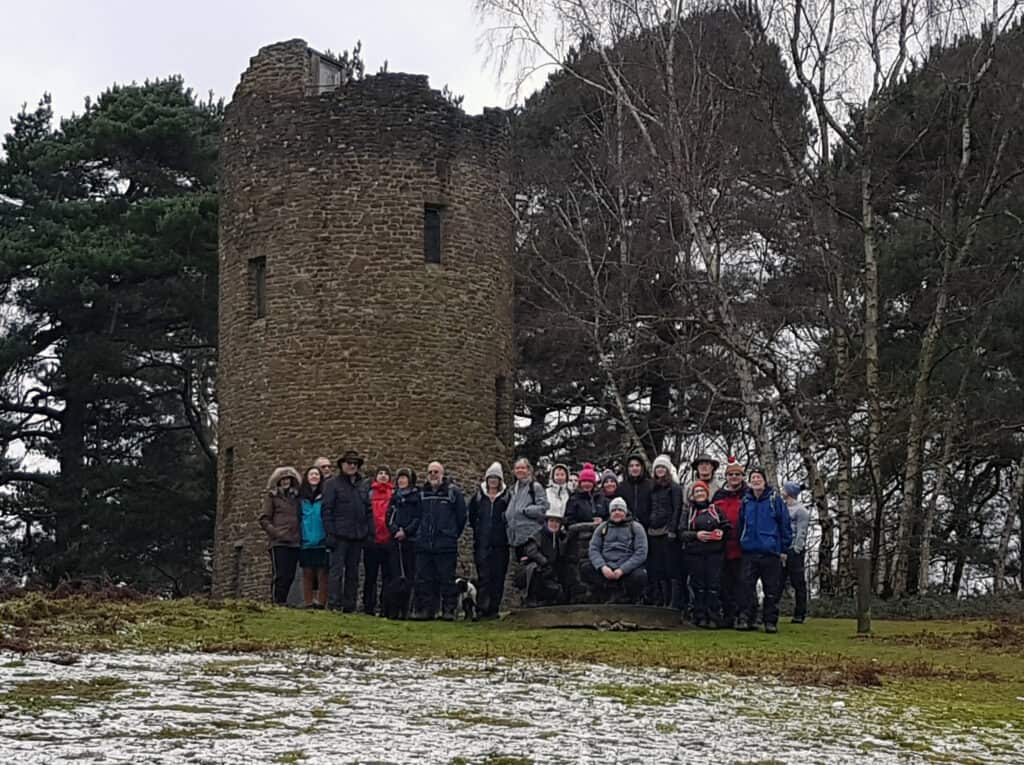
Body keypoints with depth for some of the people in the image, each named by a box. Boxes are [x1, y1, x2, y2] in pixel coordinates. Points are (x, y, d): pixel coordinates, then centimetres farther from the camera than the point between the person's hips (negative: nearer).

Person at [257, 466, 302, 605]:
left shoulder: (296, 496, 19)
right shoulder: (271, 496, 6)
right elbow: (263, 519, 1)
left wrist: (300, 535, 9)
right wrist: (275, 532, -11)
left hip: (294, 542, 5)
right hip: (279, 542, -5)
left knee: (290, 575, 1)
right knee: (280, 574, -11)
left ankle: (283, 603, 5)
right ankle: (276, 603, -9)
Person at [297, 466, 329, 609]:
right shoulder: (301, 498, 10)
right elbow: (297, 519, 13)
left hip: (322, 543, -2)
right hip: (306, 542, 2)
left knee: (322, 573, -3)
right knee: (307, 573, 5)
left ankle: (321, 603, -2)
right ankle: (307, 604, 8)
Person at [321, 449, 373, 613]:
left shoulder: (363, 486, 15)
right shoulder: (332, 484, -1)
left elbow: (369, 511, 17)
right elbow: (327, 511, -6)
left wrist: (370, 534, 8)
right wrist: (330, 534, -13)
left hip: (358, 536, 6)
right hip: (340, 536, -6)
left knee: (353, 572, 8)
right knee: (337, 570, -8)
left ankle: (349, 605, 13)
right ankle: (333, 604, -8)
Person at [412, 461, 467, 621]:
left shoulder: (453, 492, -2)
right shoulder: (422, 492, 12)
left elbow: (461, 517, 3)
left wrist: (452, 535, 7)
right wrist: (422, 533, 14)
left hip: (446, 546, -4)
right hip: (424, 544, 4)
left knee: (447, 579, -2)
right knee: (423, 579, 4)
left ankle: (449, 610, 2)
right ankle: (424, 608, 8)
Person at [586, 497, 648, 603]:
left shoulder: (636, 528, 4)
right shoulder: (602, 528, 14)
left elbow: (641, 553, -6)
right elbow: (594, 549, 5)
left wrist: (622, 570, -17)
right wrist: (602, 567, -15)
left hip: (628, 569, -3)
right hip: (606, 569, 3)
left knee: (640, 576, -35)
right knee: (586, 569, -22)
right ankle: (617, 593, -26)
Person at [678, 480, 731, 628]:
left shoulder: (715, 510, 13)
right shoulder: (688, 513, 12)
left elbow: (727, 526, 13)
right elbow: (681, 533, 4)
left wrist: (722, 533, -9)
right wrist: (696, 535, -13)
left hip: (714, 552, 0)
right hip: (694, 554, 0)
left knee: (714, 585, -6)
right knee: (698, 586, 0)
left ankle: (714, 617, -4)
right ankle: (700, 617, 5)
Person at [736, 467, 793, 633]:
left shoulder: (775, 500, 1)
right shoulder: (745, 502, 11)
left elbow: (785, 525, 1)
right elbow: (741, 525, 19)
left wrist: (784, 549, -2)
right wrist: (741, 543, 13)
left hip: (771, 552, -3)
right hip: (749, 552, 3)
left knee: (771, 590, 2)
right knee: (747, 587, -3)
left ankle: (771, 621, 6)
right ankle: (746, 619, 0)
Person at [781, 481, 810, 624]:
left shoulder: (801, 511, -5)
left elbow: (801, 534, -11)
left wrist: (795, 551, -16)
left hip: (794, 552, -7)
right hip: (781, 552, 7)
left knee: (798, 584, -1)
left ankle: (800, 615, 4)